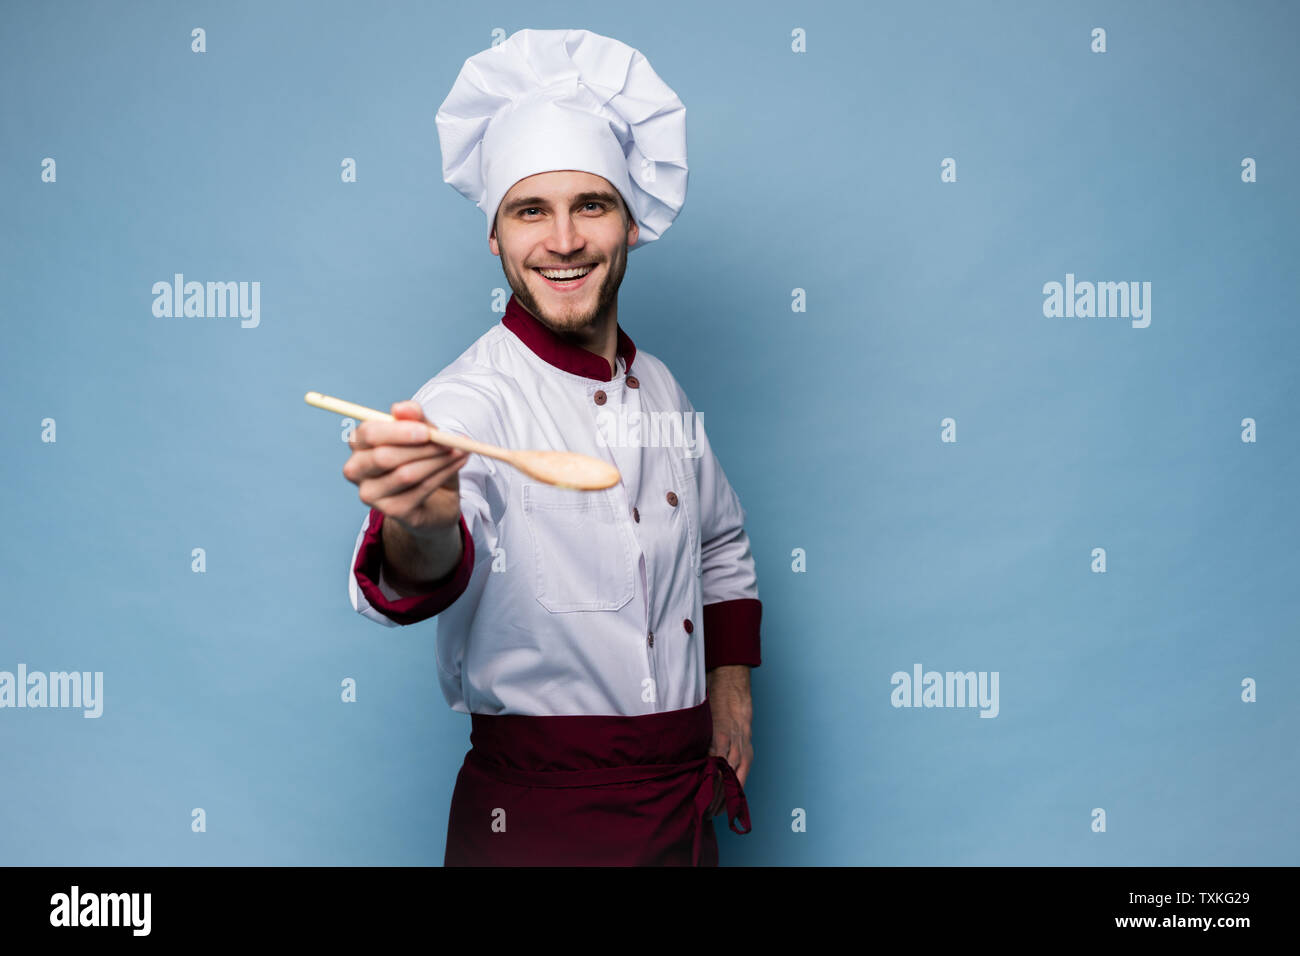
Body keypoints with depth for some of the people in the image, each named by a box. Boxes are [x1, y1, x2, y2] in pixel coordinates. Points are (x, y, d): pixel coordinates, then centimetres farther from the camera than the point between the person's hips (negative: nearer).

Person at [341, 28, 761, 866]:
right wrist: (420, 531, -57)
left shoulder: (661, 390, 4)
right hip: (538, 817, -6)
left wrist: (731, 679, 8)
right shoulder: (468, 403, -17)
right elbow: (437, 567, -37)